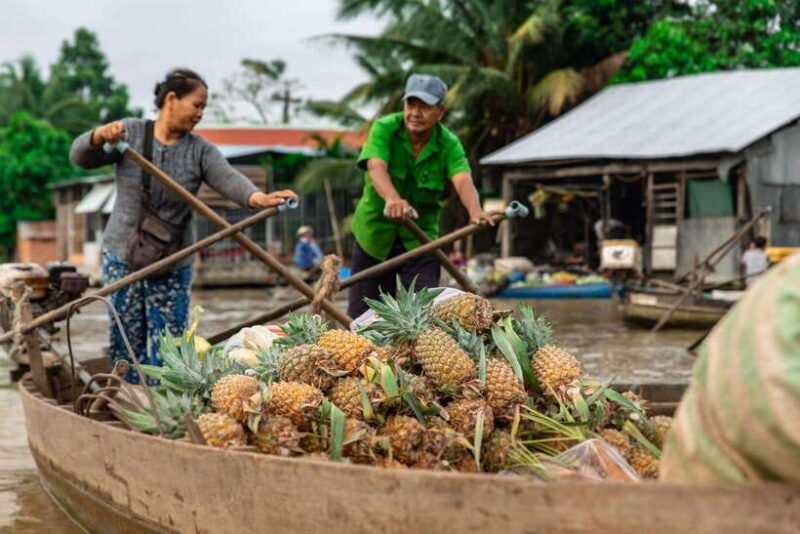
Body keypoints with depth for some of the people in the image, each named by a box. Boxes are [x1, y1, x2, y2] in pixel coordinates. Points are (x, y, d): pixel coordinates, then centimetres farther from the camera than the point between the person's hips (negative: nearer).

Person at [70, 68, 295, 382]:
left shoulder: (200, 150, 2)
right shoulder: (130, 132, -1)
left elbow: (227, 178, -15)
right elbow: (79, 157, -4)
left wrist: (256, 198, -37)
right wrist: (99, 136, -27)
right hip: (122, 257, -1)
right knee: (126, 342, 4)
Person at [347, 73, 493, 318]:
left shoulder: (449, 144, -9)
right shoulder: (384, 128, -13)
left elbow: (463, 180, -27)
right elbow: (376, 167, -31)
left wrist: (475, 211, -50)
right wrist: (393, 199, -53)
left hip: (420, 237, 0)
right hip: (375, 231, 0)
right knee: (363, 313, 6)